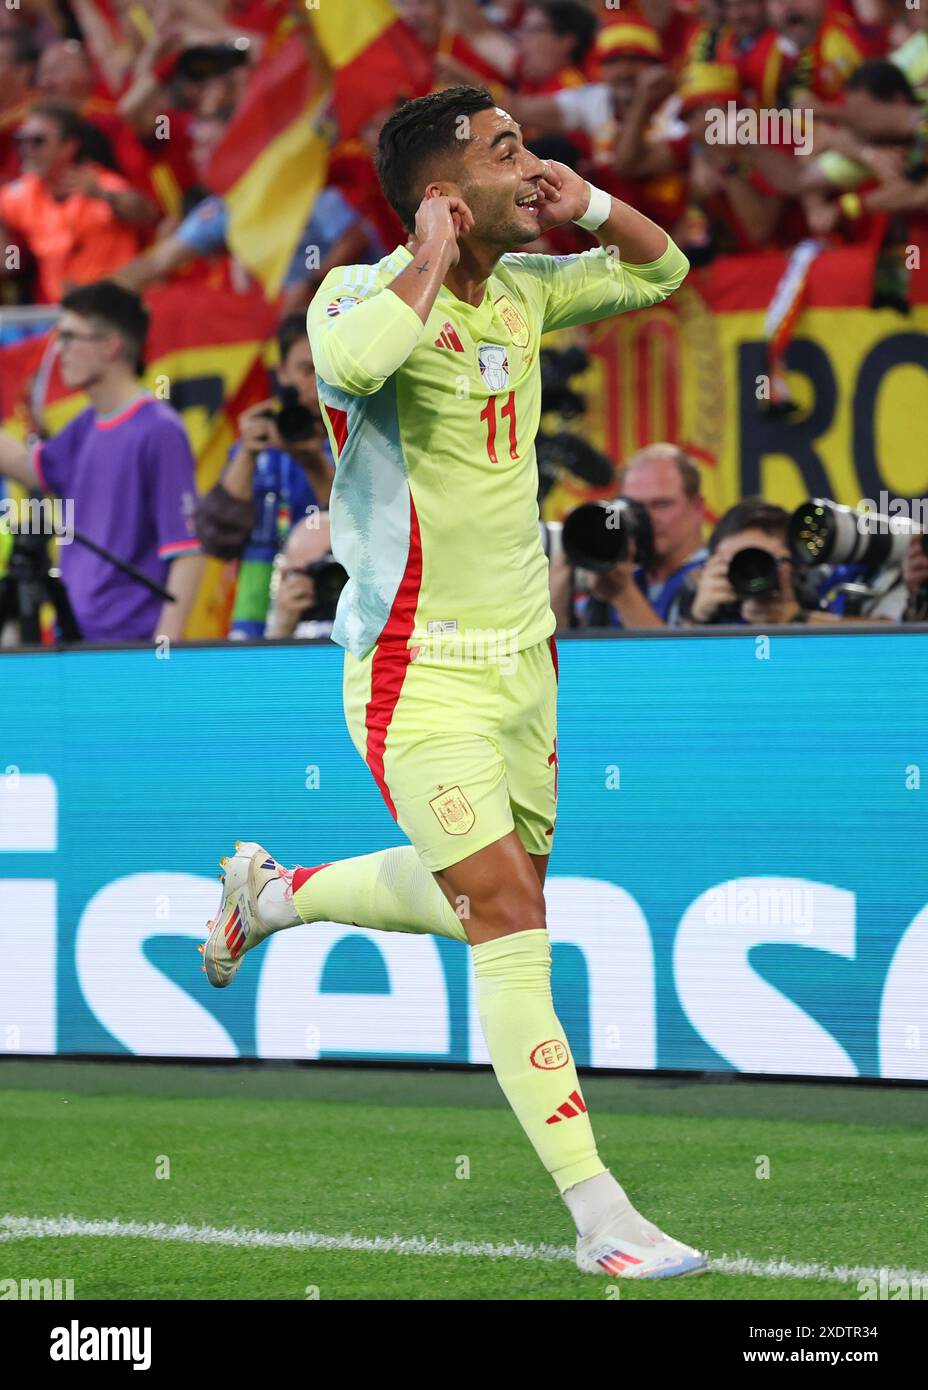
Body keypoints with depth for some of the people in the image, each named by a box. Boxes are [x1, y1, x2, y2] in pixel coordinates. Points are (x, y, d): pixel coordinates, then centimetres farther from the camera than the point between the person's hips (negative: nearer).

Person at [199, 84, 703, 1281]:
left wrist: (587, 205, 1)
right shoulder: (363, 294, -16)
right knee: (510, 919, -13)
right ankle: (599, 1217, -12)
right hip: (418, 678, -8)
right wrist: (431, 261, -25)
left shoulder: (520, 289, 5)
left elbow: (660, 272, 20)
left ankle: (273, 891, 45)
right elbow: (352, 359, -41)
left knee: (484, 902, 20)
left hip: (522, 658, 8)